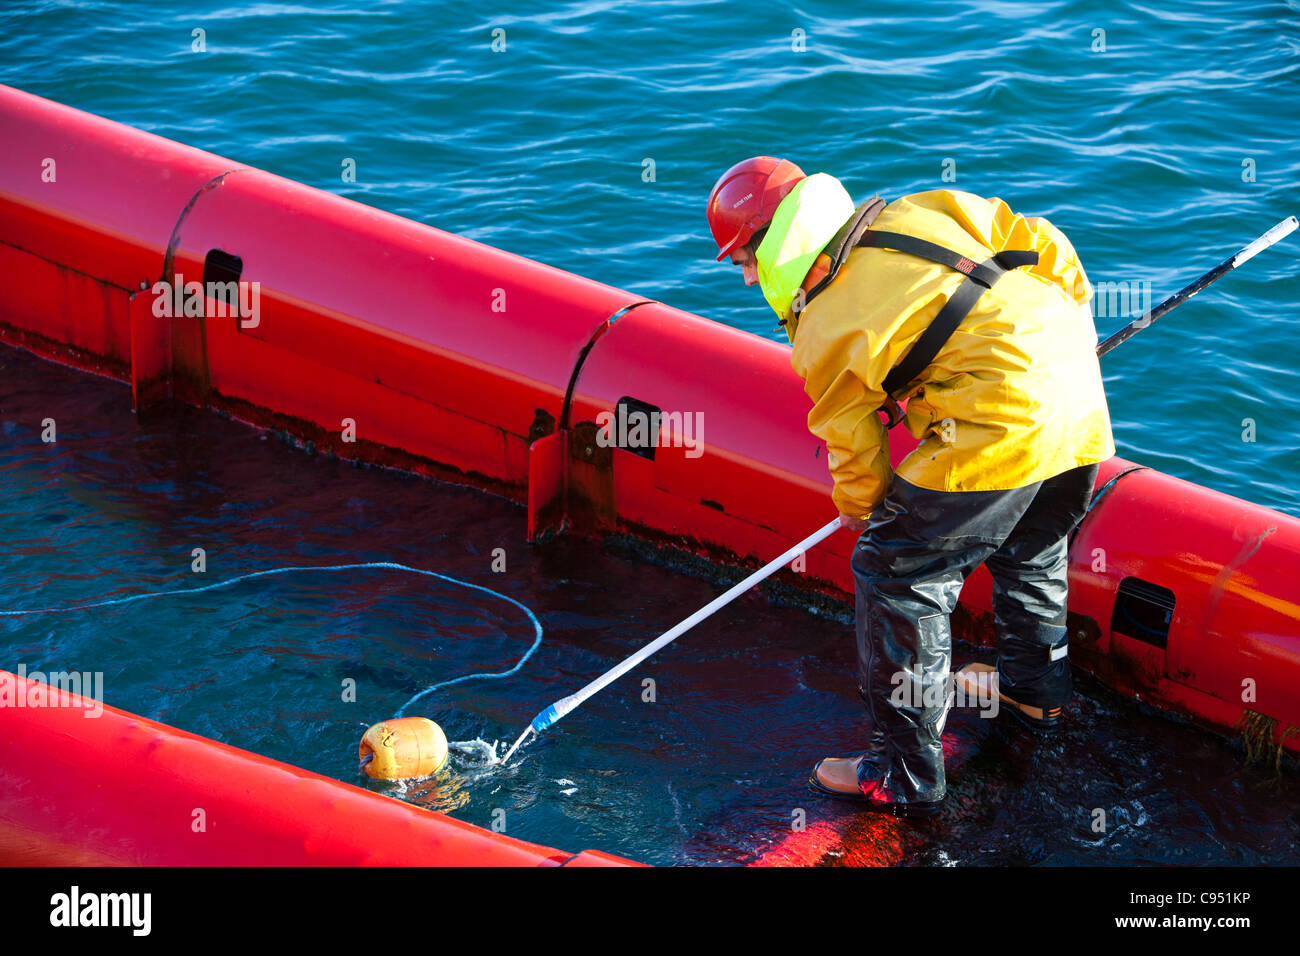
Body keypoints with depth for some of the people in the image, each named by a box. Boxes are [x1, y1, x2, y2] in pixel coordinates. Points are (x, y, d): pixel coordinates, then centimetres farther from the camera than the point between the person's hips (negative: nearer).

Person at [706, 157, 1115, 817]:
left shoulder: (822, 339, 0)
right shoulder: (921, 212, 15)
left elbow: (855, 447, 10)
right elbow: (1039, 243, 15)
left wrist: (858, 508, 32)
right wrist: (1066, 326, 29)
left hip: (1003, 426, -8)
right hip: (1081, 397, 8)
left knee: (897, 571, 3)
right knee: (1031, 549, 32)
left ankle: (905, 775, 7)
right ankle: (1033, 688, 53)